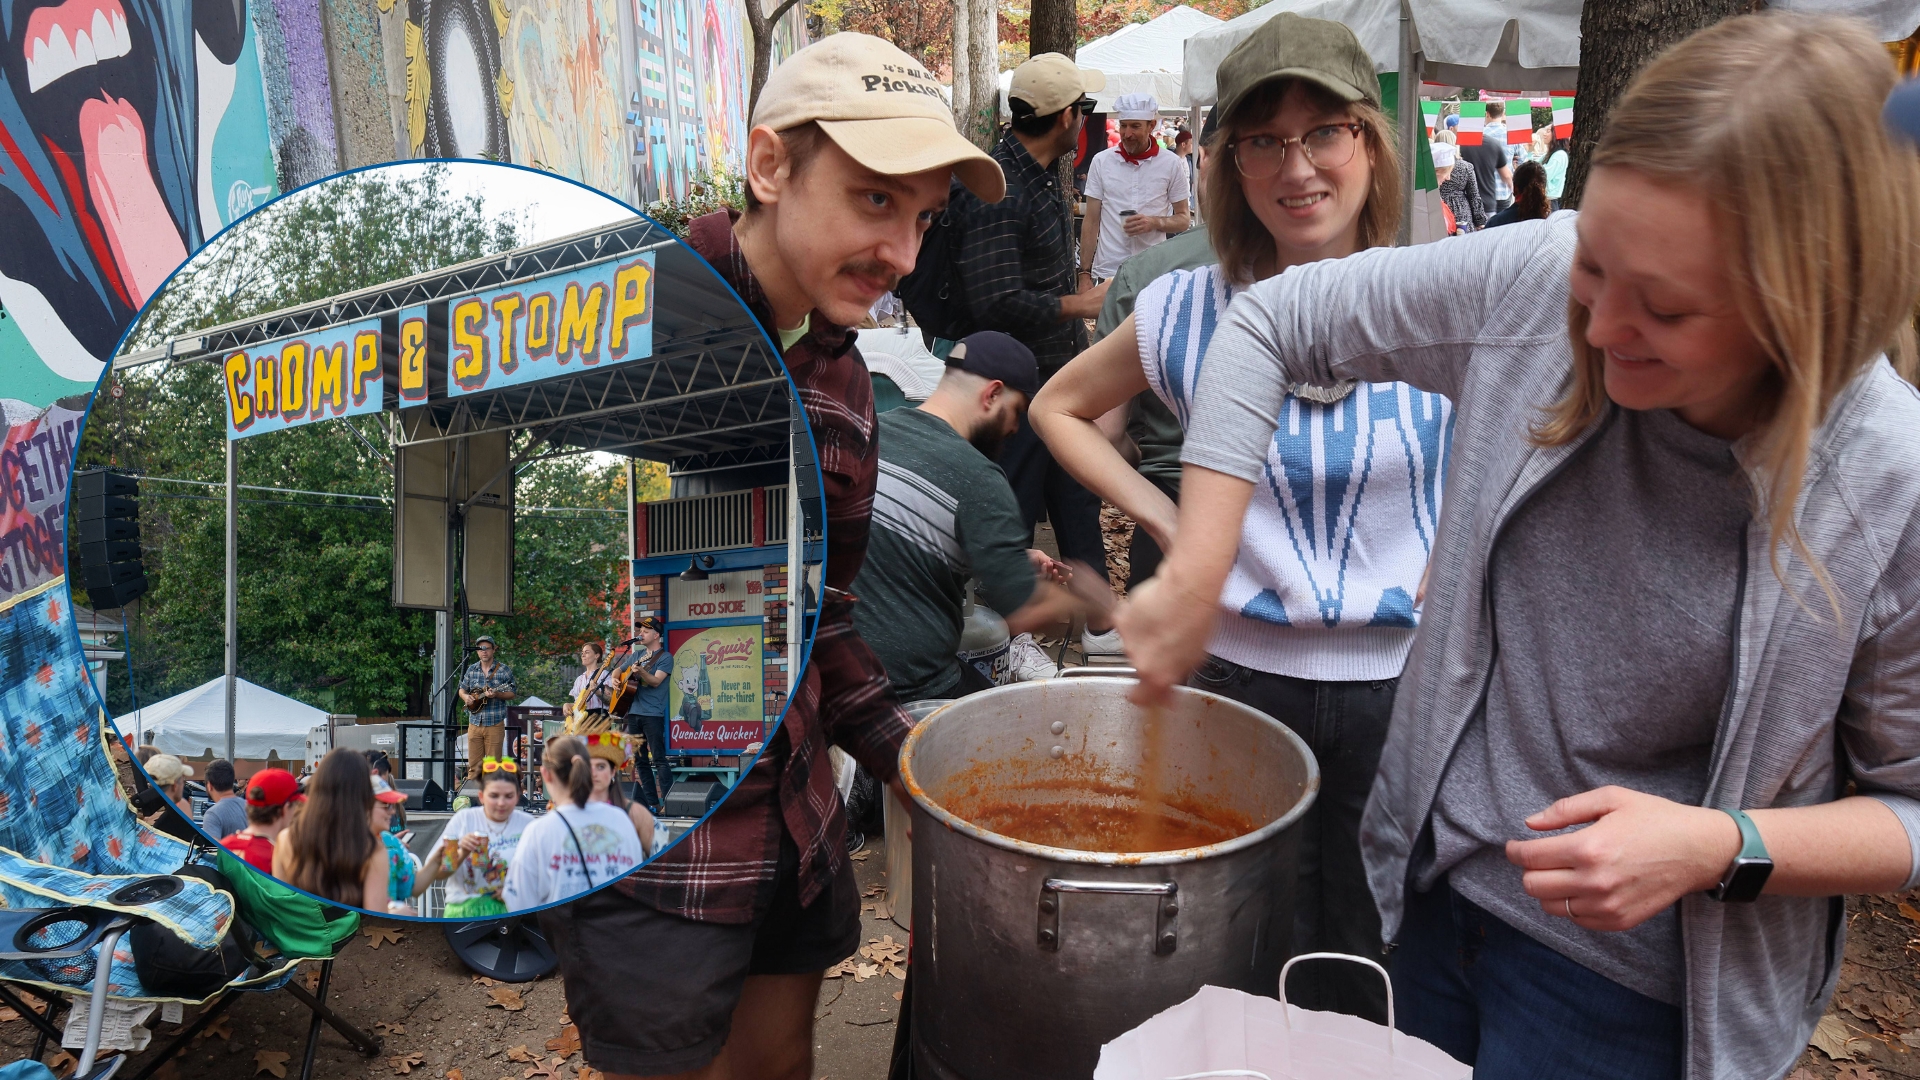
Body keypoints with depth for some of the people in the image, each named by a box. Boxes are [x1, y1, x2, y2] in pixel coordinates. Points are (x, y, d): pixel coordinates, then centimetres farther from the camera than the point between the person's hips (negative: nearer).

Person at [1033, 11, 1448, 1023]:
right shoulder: (1189, 313, -4)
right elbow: (1059, 408, 10)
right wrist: (1166, 523, -1)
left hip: (1404, 684, 0)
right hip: (1242, 675, 0)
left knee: (1377, 987, 17)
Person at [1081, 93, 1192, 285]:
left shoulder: (1172, 163, 1)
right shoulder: (1101, 161, 3)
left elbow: (1184, 219, 6)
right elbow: (1091, 222, 5)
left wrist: (1156, 222, -14)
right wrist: (1085, 273, 0)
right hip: (1107, 273, 1)